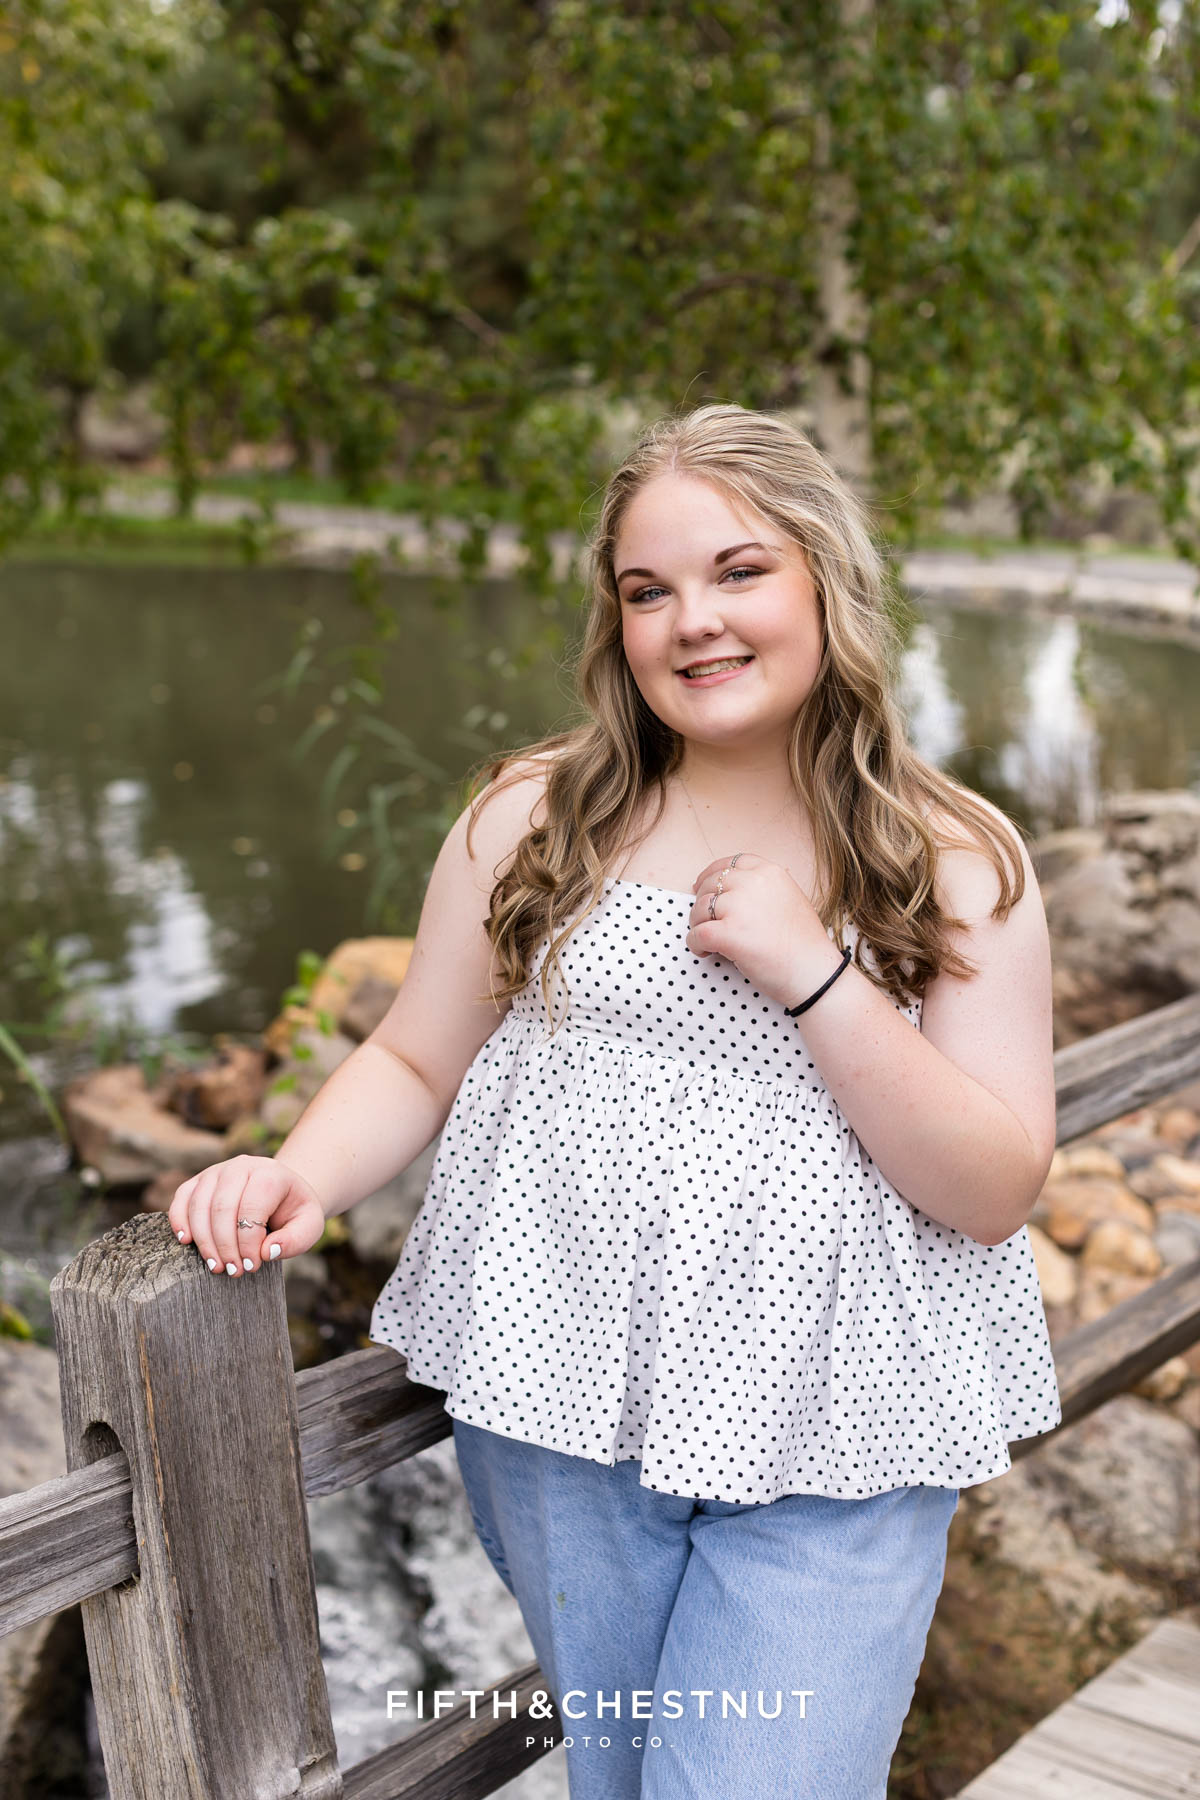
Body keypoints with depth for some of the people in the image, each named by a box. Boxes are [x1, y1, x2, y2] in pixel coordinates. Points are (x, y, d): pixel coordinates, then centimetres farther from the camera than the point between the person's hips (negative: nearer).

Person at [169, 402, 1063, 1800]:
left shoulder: (960, 862, -3)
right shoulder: (537, 818, 0)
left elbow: (998, 1190, -8)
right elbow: (414, 1064, 4)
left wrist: (810, 973, -19)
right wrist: (300, 1178, -17)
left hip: (831, 1450, -1)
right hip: (562, 1413, 2)